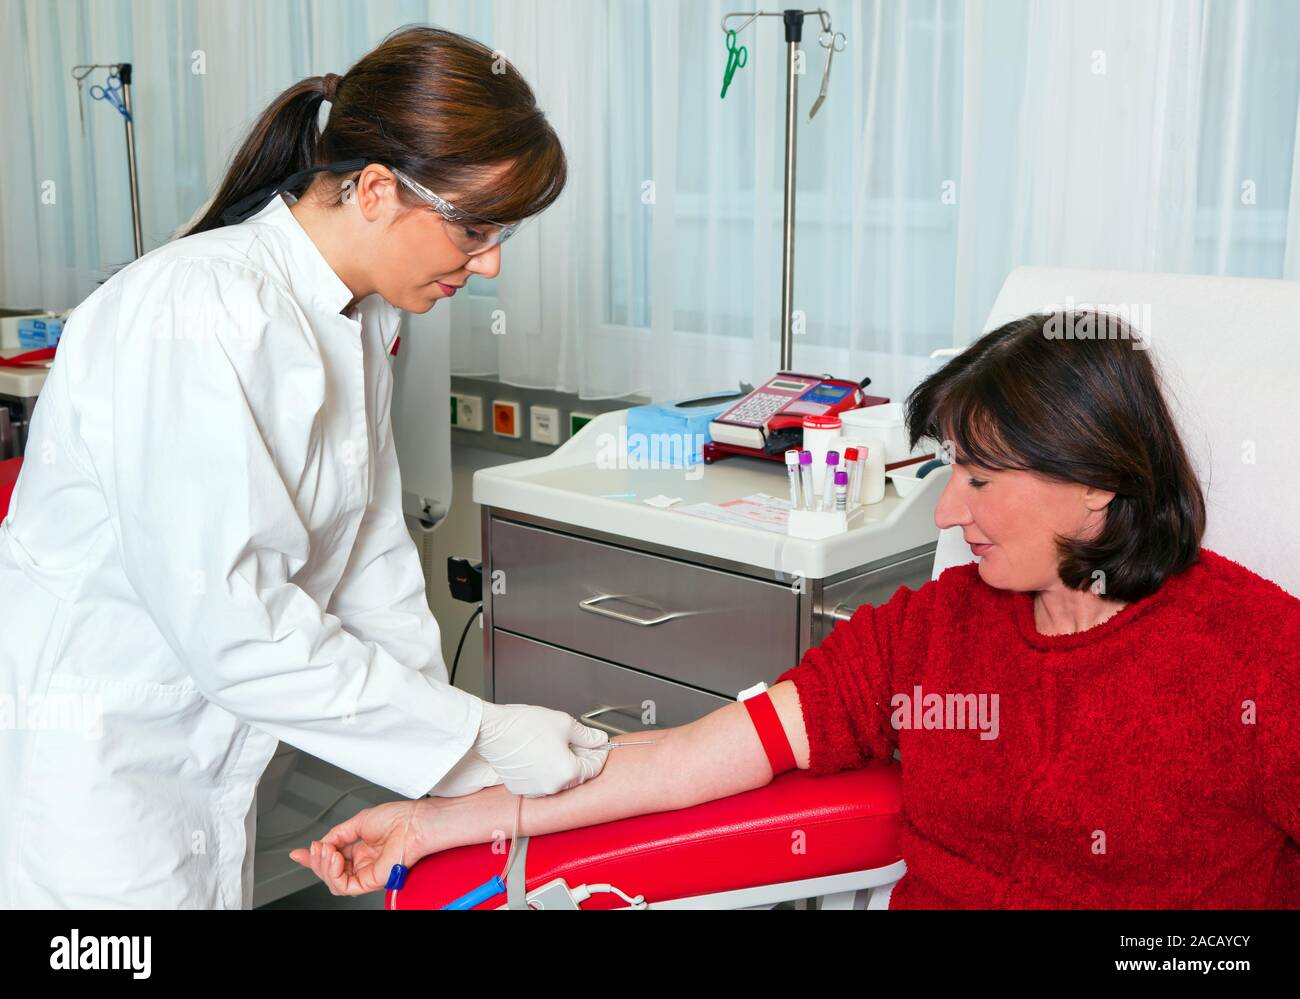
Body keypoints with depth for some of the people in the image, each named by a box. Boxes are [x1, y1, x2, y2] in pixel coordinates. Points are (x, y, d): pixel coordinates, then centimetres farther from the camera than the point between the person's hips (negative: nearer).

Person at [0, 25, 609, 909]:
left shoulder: (360, 318, 0)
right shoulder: (200, 314, -26)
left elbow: (371, 549, 5)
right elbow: (229, 624, -28)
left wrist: (460, 771, -1)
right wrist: (474, 731, -22)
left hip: (207, 753, 8)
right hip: (82, 765, -7)